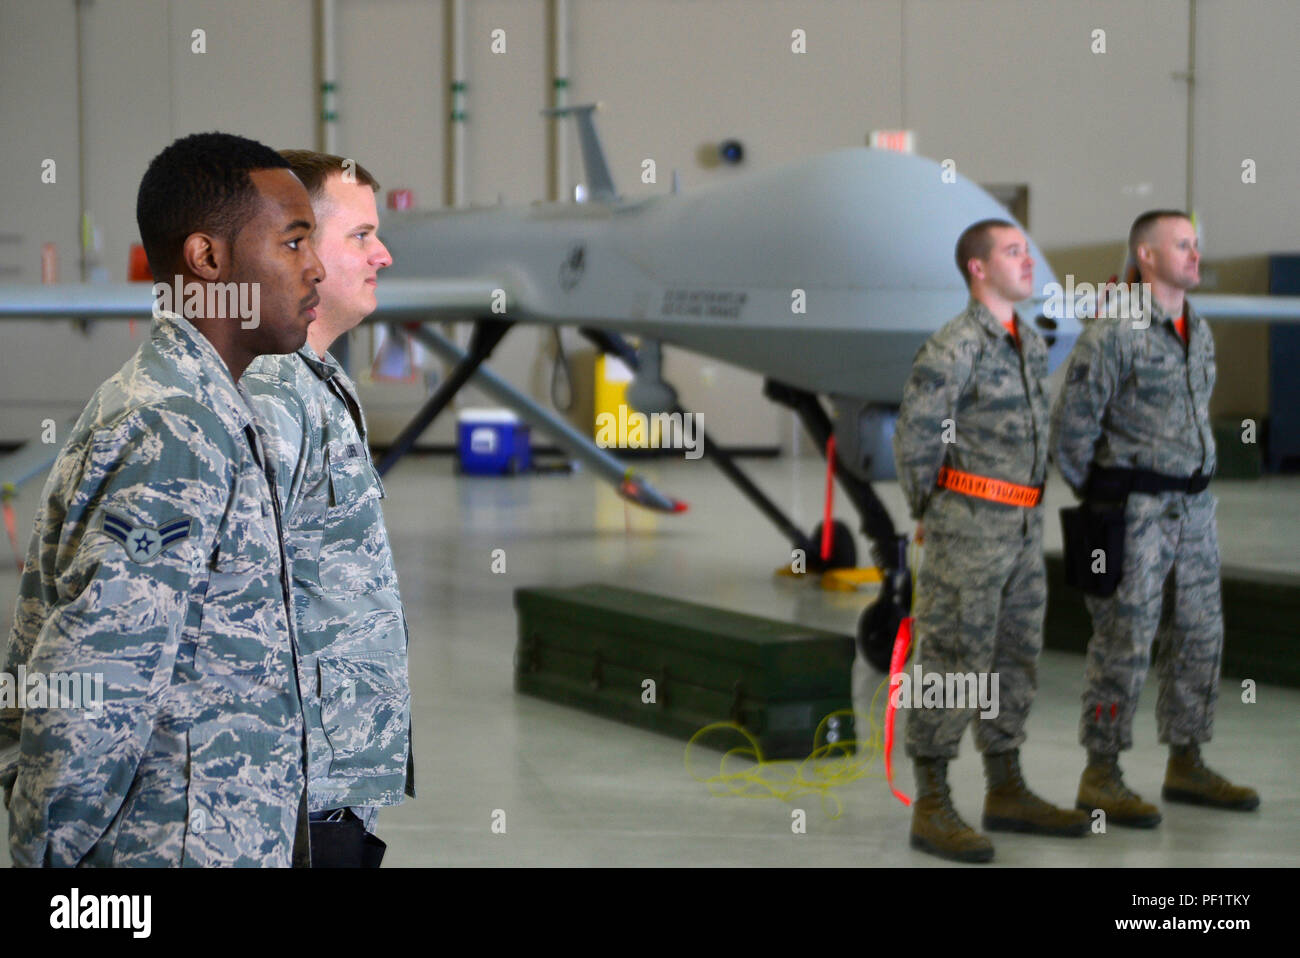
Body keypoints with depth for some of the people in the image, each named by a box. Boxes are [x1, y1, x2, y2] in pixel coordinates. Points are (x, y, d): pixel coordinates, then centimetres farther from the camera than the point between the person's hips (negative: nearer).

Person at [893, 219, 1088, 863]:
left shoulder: (1031, 346, 13)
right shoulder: (952, 349, -15)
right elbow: (914, 442, -11)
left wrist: (1022, 508, 17)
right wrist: (931, 516, 1)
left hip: (1022, 529, 8)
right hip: (967, 529, -8)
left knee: (1014, 662, 13)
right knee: (953, 664, -5)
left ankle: (1007, 794, 23)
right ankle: (932, 811, 0)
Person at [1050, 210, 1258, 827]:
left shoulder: (1200, 332, 12)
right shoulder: (1112, 334, -13)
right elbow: (1070, 429, -11)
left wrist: (1191, 491, 18)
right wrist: (1103, 505, -2)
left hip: (1192, 509, 8)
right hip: (1132, 514, -8)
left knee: (1198, 638, 11)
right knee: (1123, 644, -4)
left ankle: (1186, 767, 22)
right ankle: (1100, 778, 5)